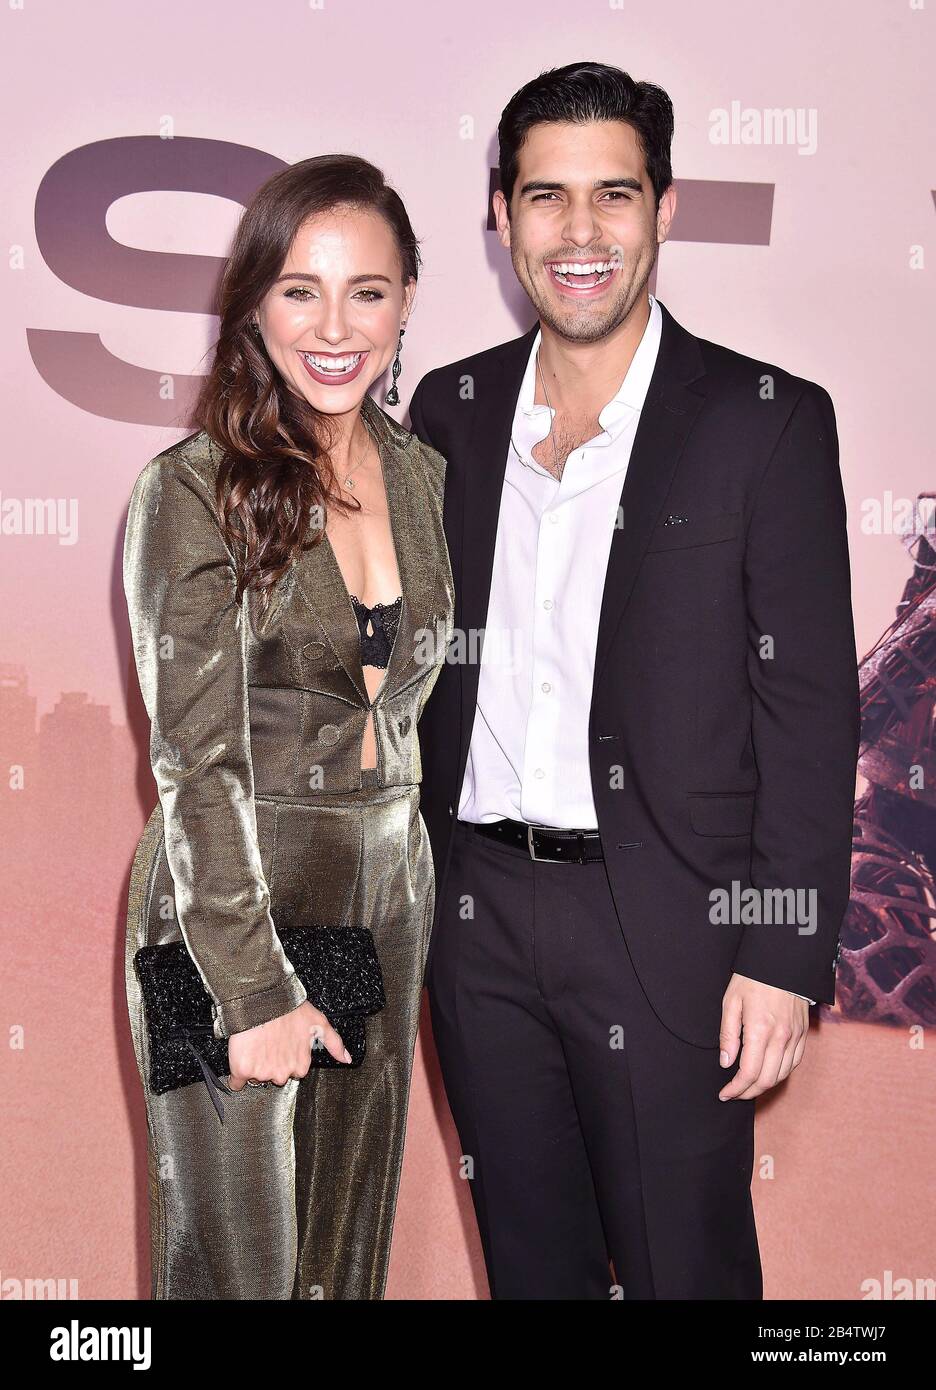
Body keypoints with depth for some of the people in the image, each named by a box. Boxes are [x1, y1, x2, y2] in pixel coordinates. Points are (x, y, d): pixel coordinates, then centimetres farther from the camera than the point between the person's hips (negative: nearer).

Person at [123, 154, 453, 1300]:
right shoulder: (193, 491, -13)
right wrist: (257, 989, -16)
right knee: (239, 1259, 6)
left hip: (389, 900, 5)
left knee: (352, 1246, 16)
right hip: (229, 916, -5)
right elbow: (200, 762, -15)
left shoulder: (422, 478, 5)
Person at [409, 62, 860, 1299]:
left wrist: (786, 954, -12)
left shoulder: (767, 420, -6)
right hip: (477, 917, 4)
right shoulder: (450, 410, 7)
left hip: (669, 924, -4)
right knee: (529, 1262, 19)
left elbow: (809, 709, -8)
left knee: (682, 1269, 9)